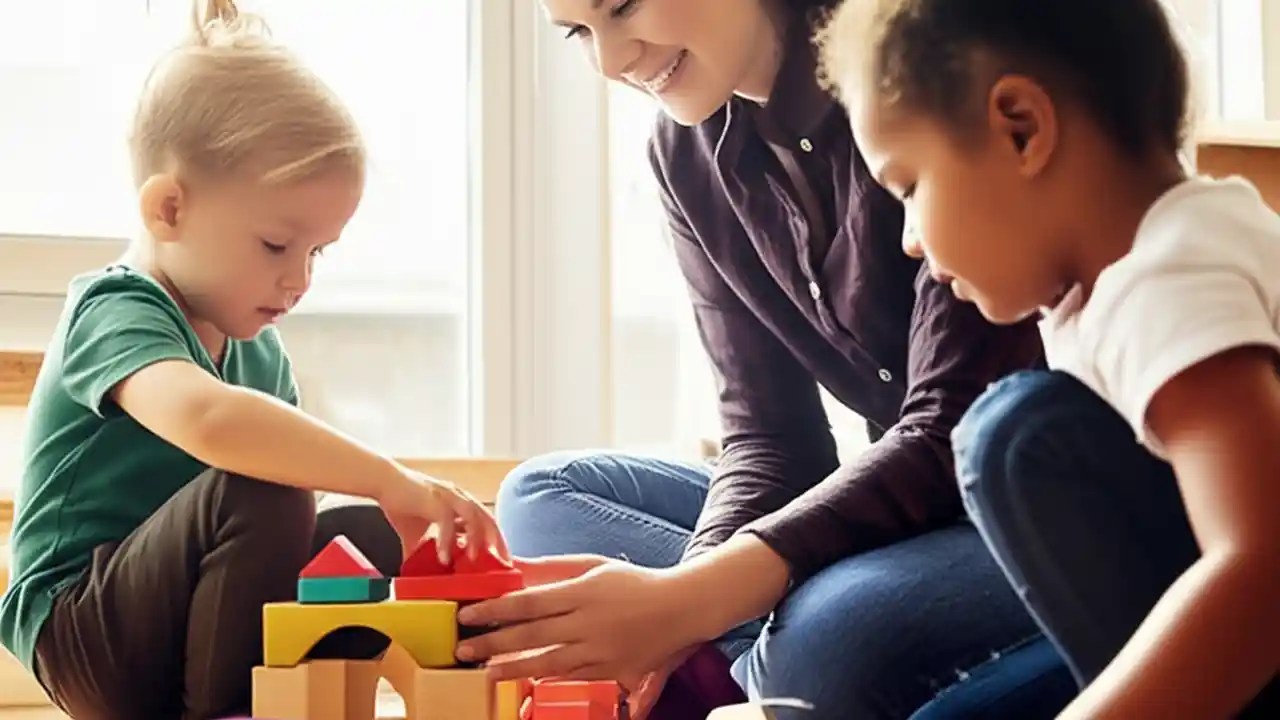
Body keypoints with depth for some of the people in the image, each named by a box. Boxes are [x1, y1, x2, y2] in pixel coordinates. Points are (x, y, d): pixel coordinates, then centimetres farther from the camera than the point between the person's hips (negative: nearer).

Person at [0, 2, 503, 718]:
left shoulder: (260, 350, 9)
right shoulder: (115, 312, -19)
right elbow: (206, 419, -41)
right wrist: (394, 482, -43)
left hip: (178, 617, 8)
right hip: (82, 634, -8)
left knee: (377, 539, -3)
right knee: (259, 497, -31)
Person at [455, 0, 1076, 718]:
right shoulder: (689, 152, 2)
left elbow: (957, 430, -25)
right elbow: (770, 434, 0)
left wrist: (690, 599, -33)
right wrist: (682, 606, -20)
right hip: (918, 501, 8)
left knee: (835, 638, -36)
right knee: (543, 498, 1)